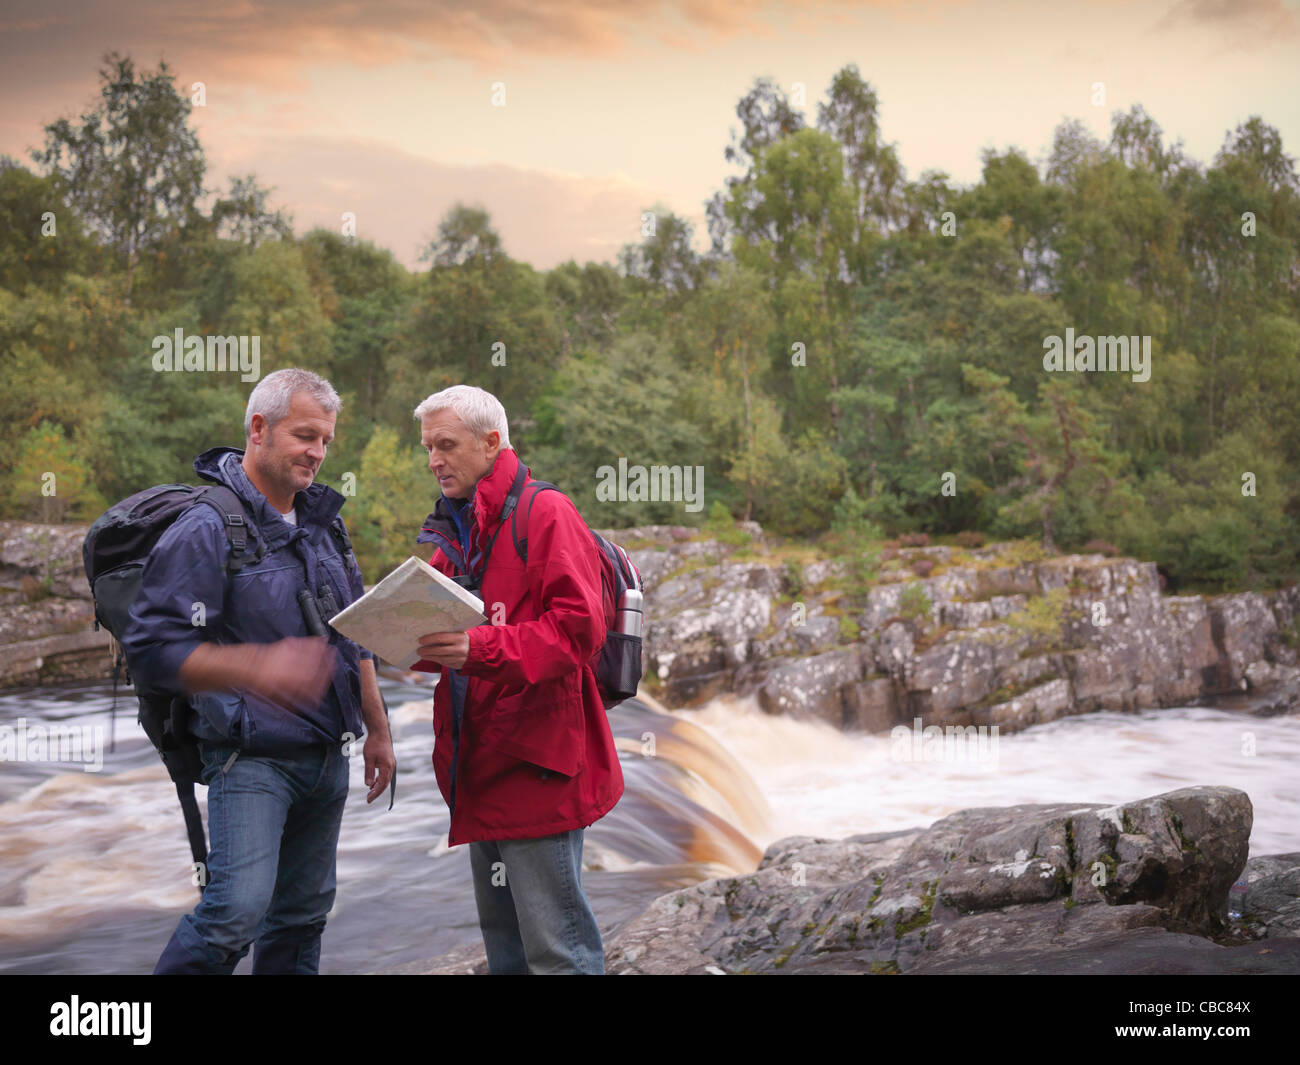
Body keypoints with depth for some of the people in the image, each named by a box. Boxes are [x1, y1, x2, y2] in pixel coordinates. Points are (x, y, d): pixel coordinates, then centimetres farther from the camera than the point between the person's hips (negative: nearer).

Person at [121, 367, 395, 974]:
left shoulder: (323, 521, 13)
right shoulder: (206, 527, -12)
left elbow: (356, 634, 22)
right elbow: (152, 652, -18)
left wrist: (376, 729, 18)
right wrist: (259, 667, -29)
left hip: (328, 757, 7)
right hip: (251, 757, -7)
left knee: (304, 912, 11)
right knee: (237, 909, -18)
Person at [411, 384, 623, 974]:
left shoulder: (546, 514, -8)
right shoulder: (454, 532, 19)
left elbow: (579, 625, -19)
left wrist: (480, 648, -29)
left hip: (536, 765, -9)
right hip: (480, 769, 9)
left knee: (555, 946, -7)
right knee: (503, 943, 17)